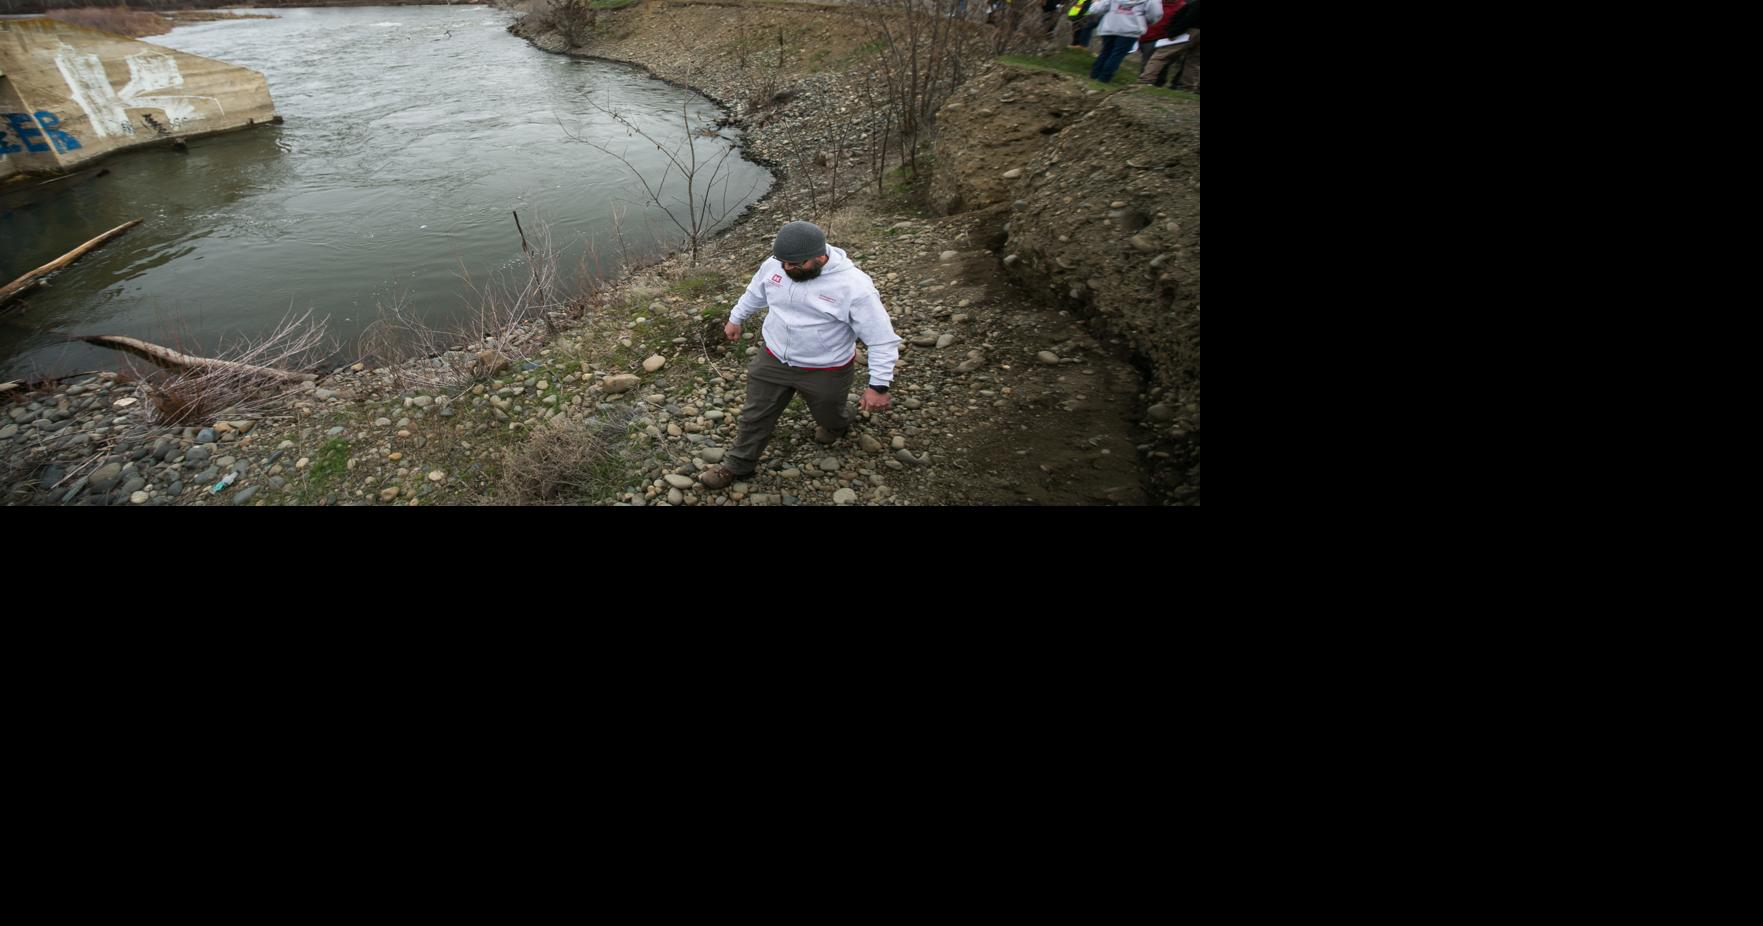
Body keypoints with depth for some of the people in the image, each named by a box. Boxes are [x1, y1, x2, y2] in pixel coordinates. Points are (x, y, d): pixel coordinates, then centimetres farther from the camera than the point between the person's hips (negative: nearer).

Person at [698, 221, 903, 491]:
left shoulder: (854, 286, -28)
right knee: (755, 416, 15)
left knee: (829, 416, 22)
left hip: (826, 372, -3)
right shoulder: (774, 264, -12)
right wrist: (735, 319, 23)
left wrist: (879, 385, -23)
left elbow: (882, 339, -22)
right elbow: (755, 293, 11)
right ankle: (738, 465, 36)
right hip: (773, 360, 4)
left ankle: (837, 424, 59)